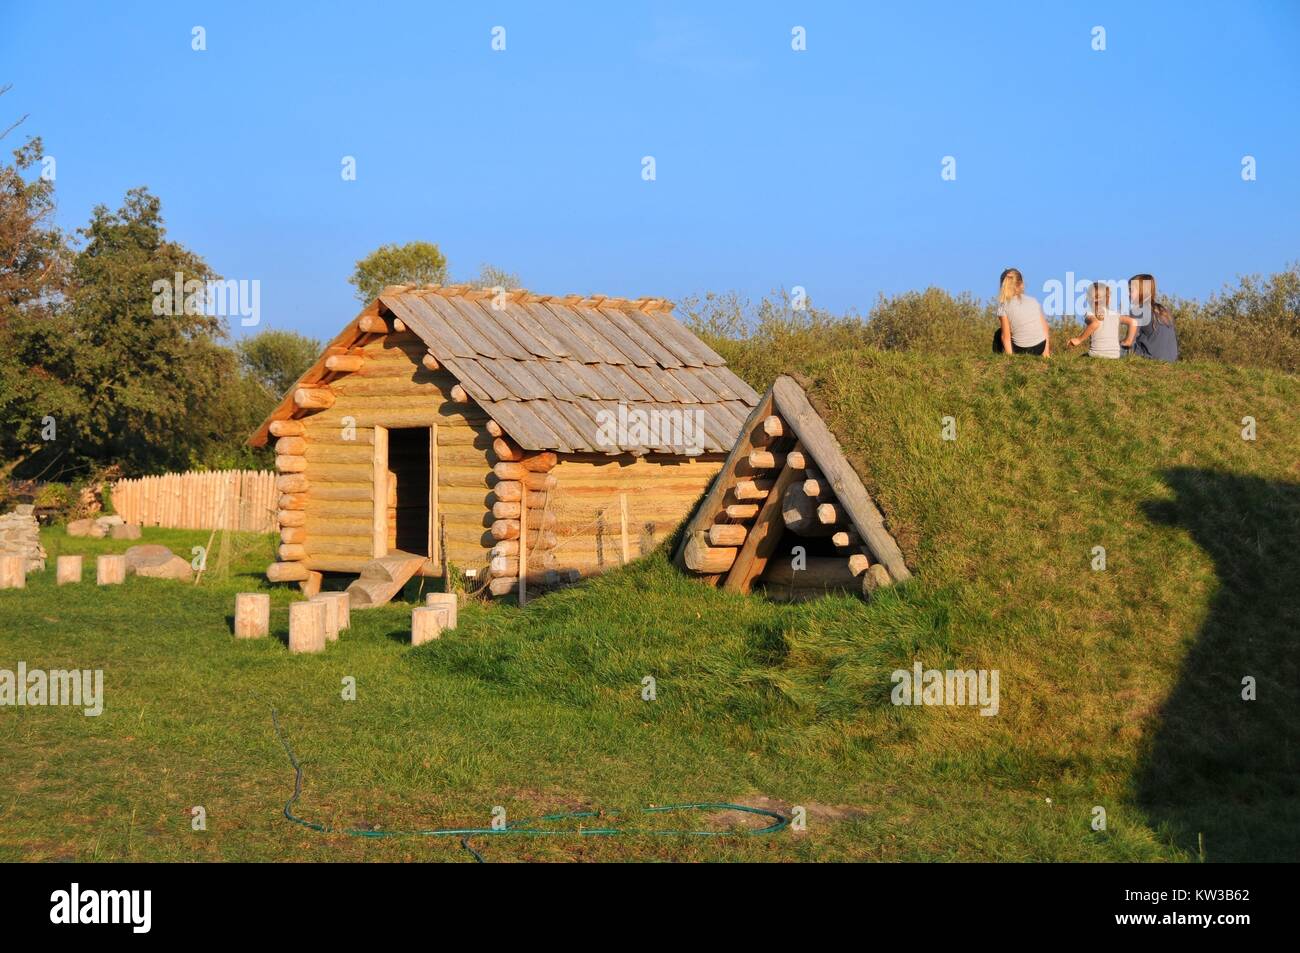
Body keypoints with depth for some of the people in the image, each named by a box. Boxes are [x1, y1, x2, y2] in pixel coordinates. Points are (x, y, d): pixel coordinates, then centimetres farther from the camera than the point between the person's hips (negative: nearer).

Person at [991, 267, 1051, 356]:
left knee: (998, 334, 24)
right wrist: (1046, 350, 7)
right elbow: (1045, 327, 3)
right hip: (1041, 348, 4)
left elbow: (1006, 336, -10)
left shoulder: (1004, 307, -7)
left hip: (1021, 350, -4)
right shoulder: (1033, 300, 5)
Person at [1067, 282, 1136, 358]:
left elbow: (1095, 323, -29)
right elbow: (1133, 322, -1)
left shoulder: (1091, 315, -6)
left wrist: (1079, 340, -22)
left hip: (1095, 356, -4)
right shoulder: (1115, 315, 7)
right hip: (1115, 356, 4)